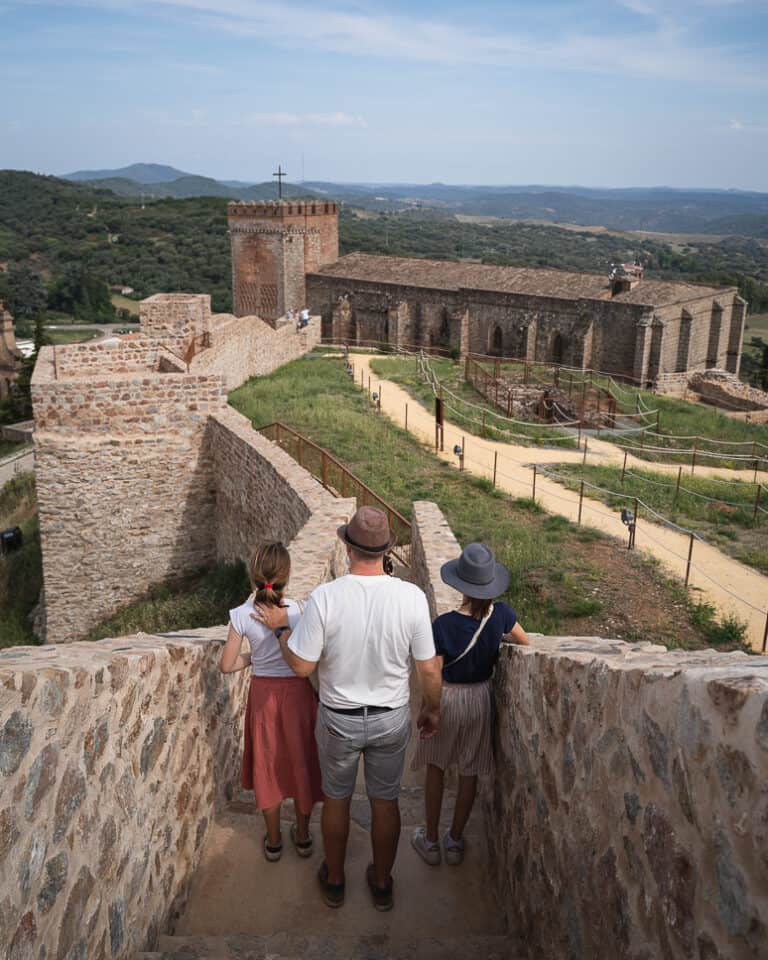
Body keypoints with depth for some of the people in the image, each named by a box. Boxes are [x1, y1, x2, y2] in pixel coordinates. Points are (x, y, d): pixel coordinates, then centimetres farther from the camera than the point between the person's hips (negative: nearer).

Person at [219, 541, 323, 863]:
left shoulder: (242, 614, -14)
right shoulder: (298, 611, -19)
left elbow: (227, 665, -8)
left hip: (263, 692, 1)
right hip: (296, 691, -1)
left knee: (268, 763, 18)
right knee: (300, 761, 18)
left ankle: (273, 840, 33)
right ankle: (302, 835, 35)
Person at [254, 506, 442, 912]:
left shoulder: (324, 598, -25)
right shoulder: (411, 597, -19)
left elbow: (302, 665, -17)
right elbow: (429, 669, -10)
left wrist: (281, 628, 0)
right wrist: (432, 708, 8)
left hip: (339, 719, -1)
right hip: (391, 719, 1)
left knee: (336, 799, 22)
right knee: (385, 801, 21)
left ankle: (334, 880, 43)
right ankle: (382, 884, 40)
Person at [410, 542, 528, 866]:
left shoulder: (444, 625, -25)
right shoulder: (501, 614, -15)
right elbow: (525, 642, 4)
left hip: (447, 698, -3)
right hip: (481, 697, 3)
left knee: (435, 769, 17)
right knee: (469, 772, 17)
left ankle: (430, 841, 29)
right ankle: (455, 841, 31)